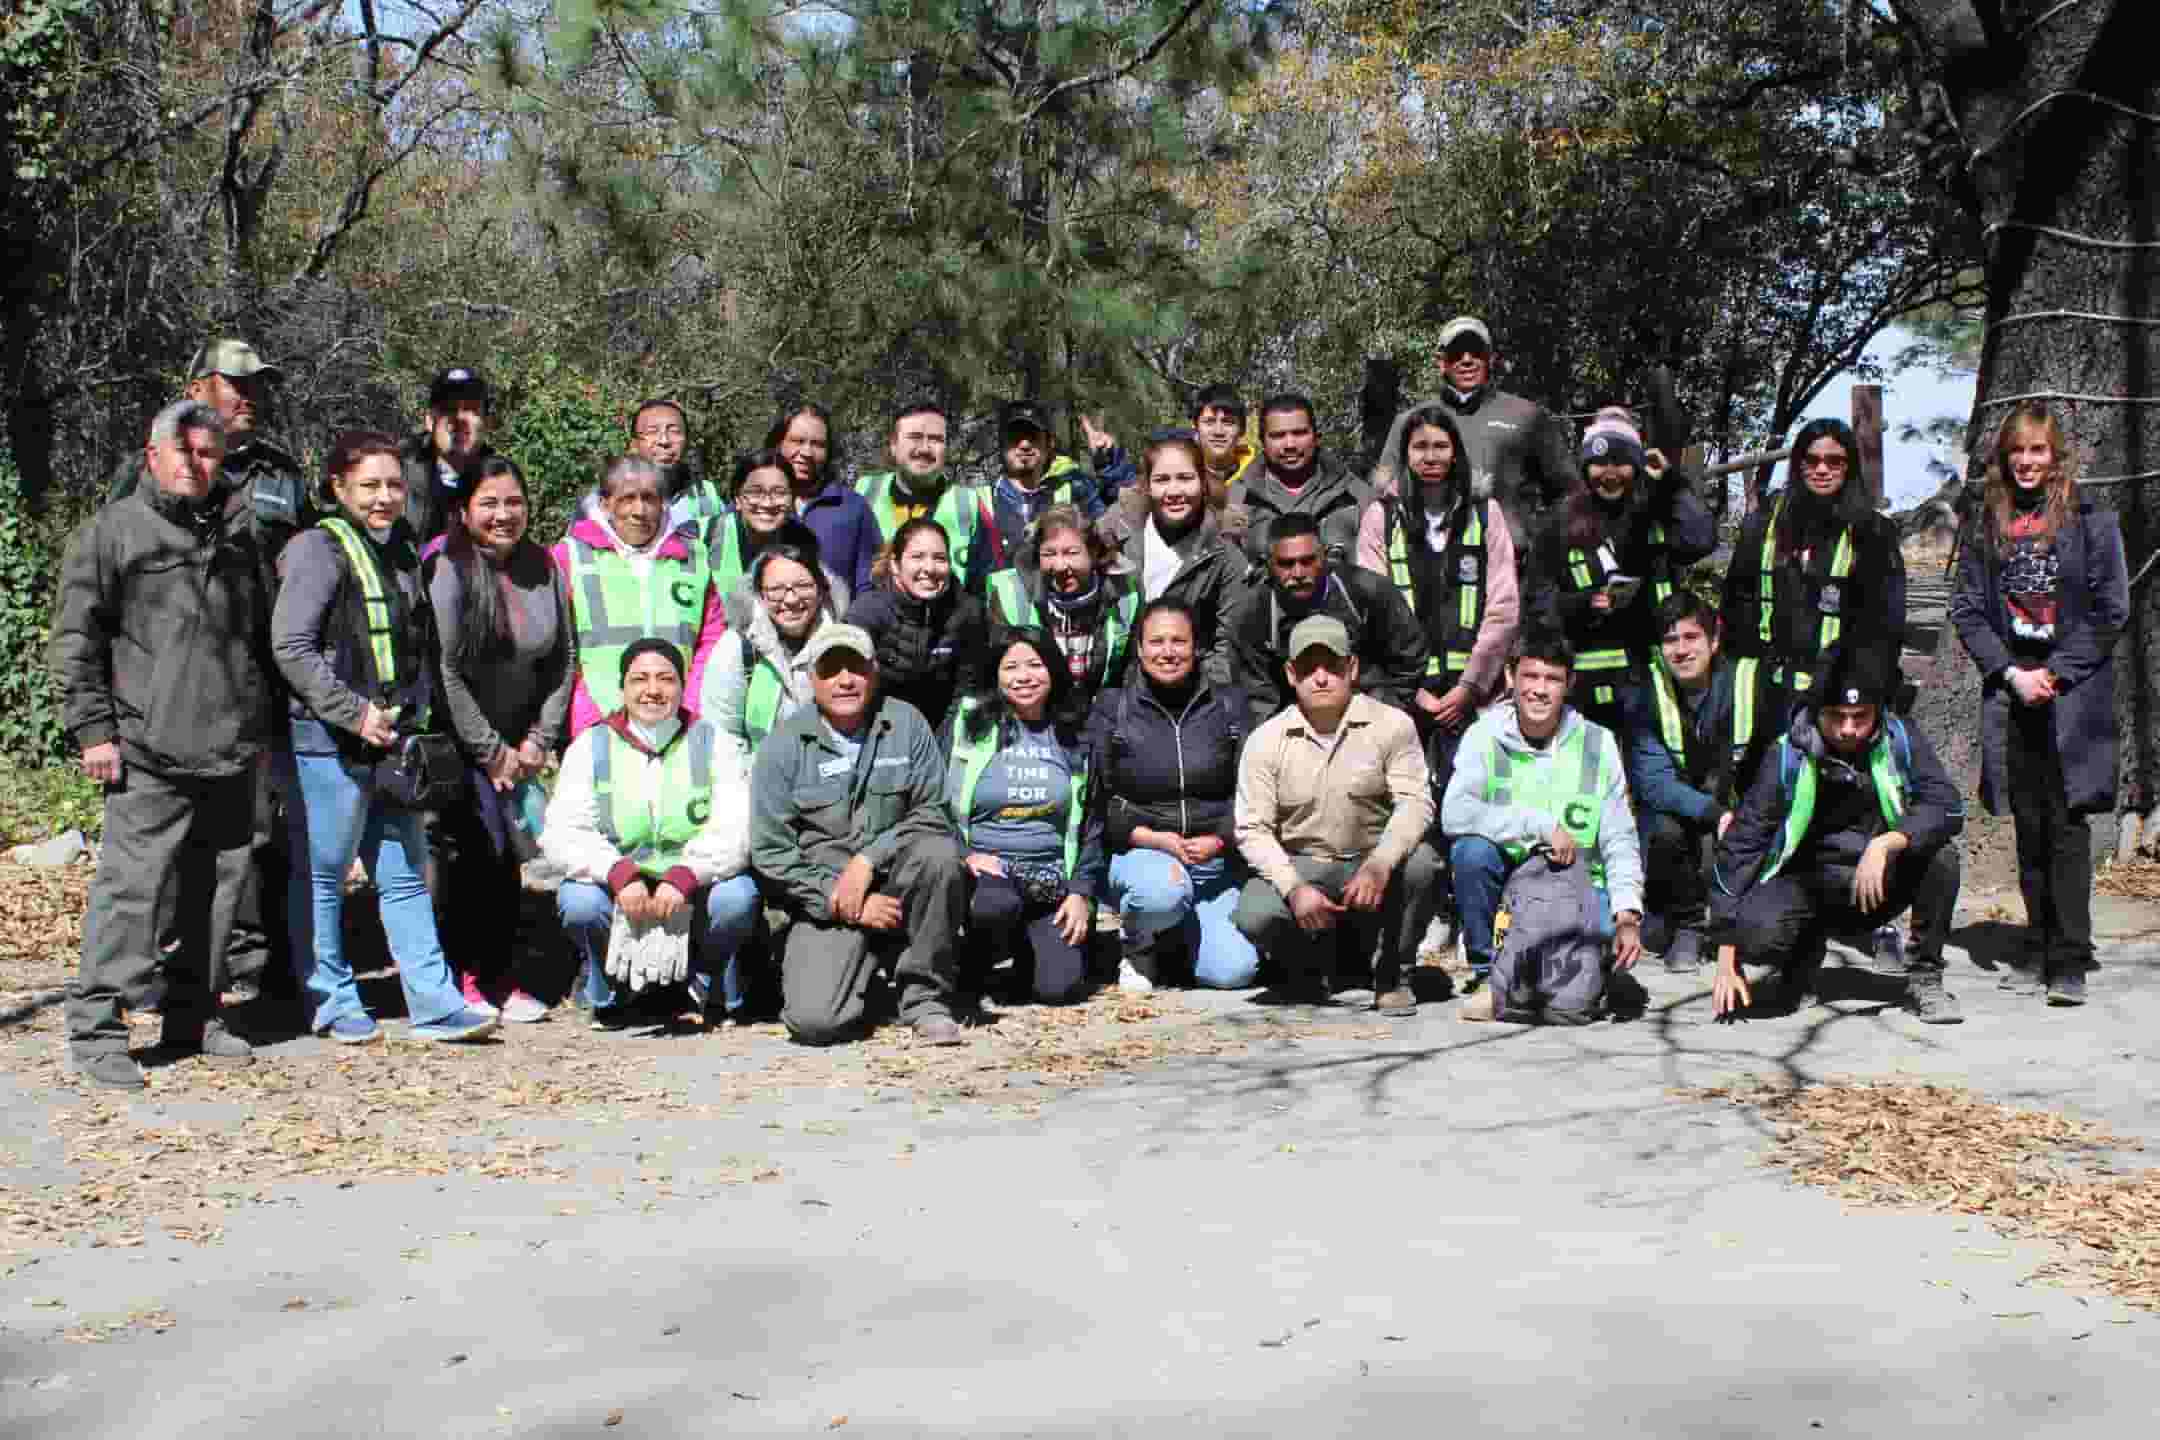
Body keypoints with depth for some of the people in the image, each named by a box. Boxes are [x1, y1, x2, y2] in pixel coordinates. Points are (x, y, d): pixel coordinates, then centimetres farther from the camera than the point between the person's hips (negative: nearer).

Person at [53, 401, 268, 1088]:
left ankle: (193, 1017, 22)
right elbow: (76, 640, -3)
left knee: (214, 889, 10)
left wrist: (261, 724, 22)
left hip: (232, 751, 6)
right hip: (151, 754, -6)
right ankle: (95, 1029, -1)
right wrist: (93, 728, -9)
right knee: (132, 887, -9)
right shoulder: (112, 530, 0)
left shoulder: (238, 533, 17)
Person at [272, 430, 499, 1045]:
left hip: (392, 741, 8)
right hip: (329, 742, -8)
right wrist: (354, 713, -18)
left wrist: (412, 713, 9)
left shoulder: (402, 549, 15)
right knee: (322, 873, 4)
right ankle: (330, 1001, 15)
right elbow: (290, 646, -17)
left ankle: (434, 1003, 11)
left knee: (405, 874, 8)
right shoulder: (320, 549, -9)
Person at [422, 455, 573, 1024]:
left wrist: (539, 739, 1)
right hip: (456, 741, -5)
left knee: (511, 855, 3)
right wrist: (491, 751, -13)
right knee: (474, 849, -13)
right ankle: (462, 977, -1)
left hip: (518, 745, 5)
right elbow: (444, 671, -16)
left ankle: (499, 976, 14)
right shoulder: (448, 569, -14)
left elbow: (563, 661, 9)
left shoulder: (543, 569, 3)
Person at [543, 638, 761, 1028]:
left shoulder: (713, 743, 1)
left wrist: (684, 877, -32)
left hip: (693, 896, 0)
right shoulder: (591, 747, 2)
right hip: (617, 893, 1)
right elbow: (562, 835, -11)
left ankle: (708, 984, 3)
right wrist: (619, 875, -30)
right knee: (580, 901, -29)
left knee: (737, 897, -29)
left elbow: (735, 831, -14)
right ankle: (607, 992, 2)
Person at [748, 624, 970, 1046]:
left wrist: (868, 859, -16)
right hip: (826, 901, -1)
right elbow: (769, 853, -4)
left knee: (938, 852, -32)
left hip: (895, 883, 1)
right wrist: (842, 903, -13)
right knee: (816, 1020, -23)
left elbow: (932, 813, -1)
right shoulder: (782, 746, -1)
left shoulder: (906, 724, 2)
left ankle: (925, 996, -13)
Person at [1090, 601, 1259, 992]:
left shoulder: (1229, 705, 7)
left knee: (1233, 971, -17)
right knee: (1162, 892, -39)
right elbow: (1097, 799, -1)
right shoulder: (1111, 708, 2)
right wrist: (1154, 838, -13)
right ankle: (1138, 945, -1)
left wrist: (1221, 839, -12)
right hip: (1140, 854, -2)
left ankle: (1179, 937, 20)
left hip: (1218, 860, 2)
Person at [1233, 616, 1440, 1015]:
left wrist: (1380, 864, -34)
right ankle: (1312, 963, 8)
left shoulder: (1391, 724, -7)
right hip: (1300, 868, 0)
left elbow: (1415, 802, -16)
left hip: (1373, 866, 0)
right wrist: (1294, 888, -25)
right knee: (1253, 915, -29)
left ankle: (1392, 971, -6)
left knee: (1420, 861, -32)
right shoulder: (1265, 740, -4)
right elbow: (1252, 828, -8)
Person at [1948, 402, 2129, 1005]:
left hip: (2072, 693, -4)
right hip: (2011, 693, 4)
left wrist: (2055, 673, -10)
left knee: (2066, 822, -7)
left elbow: (2111, 609, -4)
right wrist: (2011, 673, -5)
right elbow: (1966, 608, 7)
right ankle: (2038, 949, 16)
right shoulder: (1989, 526, 11)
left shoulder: (2089, 520, 0)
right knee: (2029, 826, 9)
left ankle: (2070, 961, -5)